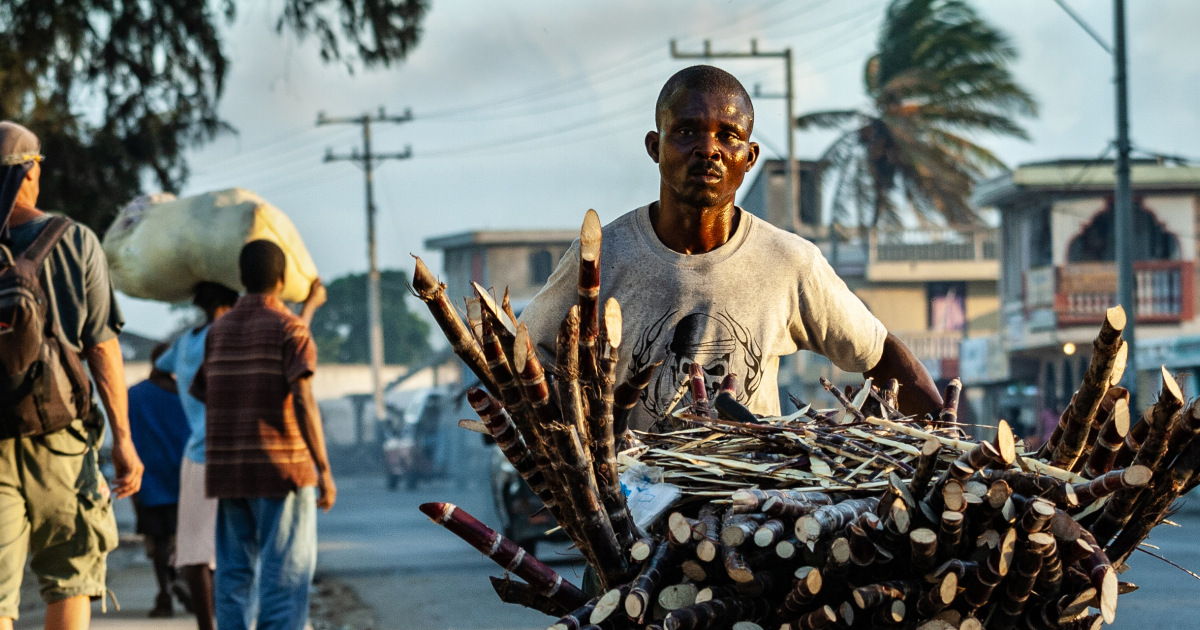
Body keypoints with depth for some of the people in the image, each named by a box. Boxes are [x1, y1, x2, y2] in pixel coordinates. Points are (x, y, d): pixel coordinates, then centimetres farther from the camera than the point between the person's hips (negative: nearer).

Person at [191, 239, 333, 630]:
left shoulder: (218, 331, 11)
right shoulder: (290, 328, -7)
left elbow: (199, 391, 19)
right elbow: (303, 402, -17)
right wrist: (324, 470, -16)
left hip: (228, 472, 6)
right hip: (281, 469, -6)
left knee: (233, 576, 8)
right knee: (286, 576, -5)